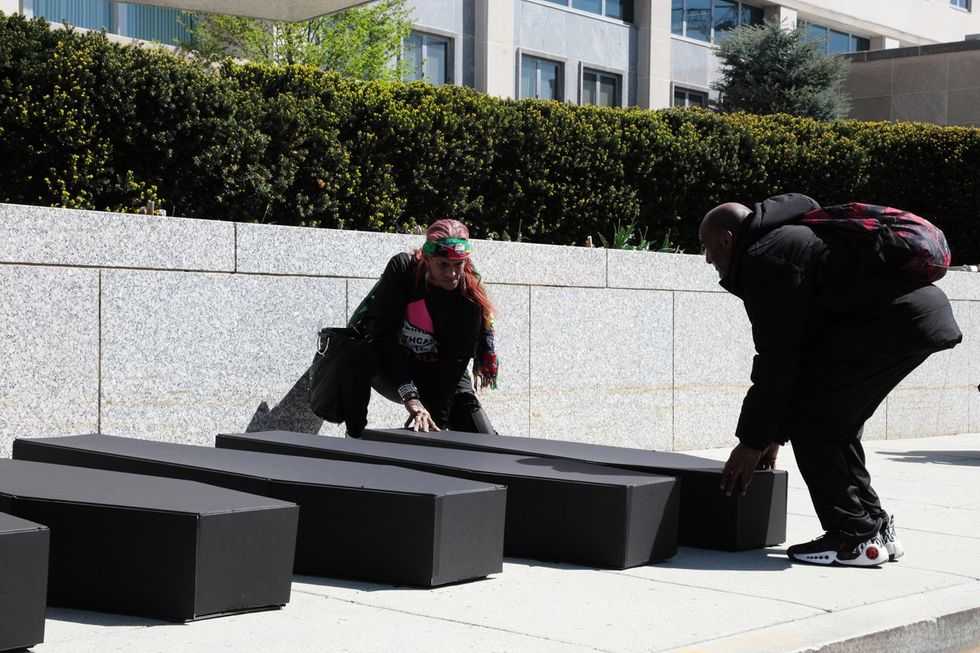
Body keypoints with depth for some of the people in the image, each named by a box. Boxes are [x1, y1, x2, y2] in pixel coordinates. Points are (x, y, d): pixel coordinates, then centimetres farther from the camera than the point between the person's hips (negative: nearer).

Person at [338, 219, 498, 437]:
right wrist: (410, 396, -34)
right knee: (359, 356, -36)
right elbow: (384, 335, -25)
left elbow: (453, 363, -22)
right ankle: (354, 435, -18)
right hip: (389, 368, 0)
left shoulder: (471, 302, -18)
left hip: (437, 377, 1)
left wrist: (436, 420, -32)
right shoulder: (401, 269, -18)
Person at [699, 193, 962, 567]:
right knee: (833, 422, 18)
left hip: (894, 321, -11)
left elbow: (777, 359, -10)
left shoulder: (765, 258, -8)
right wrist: (772, 434, 27)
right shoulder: (785, 239, 26)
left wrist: (752, 441, -2)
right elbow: (790, 350, 27)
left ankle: (854, 538, -3)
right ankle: (875, 527, 21)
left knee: (810, 416, -5)